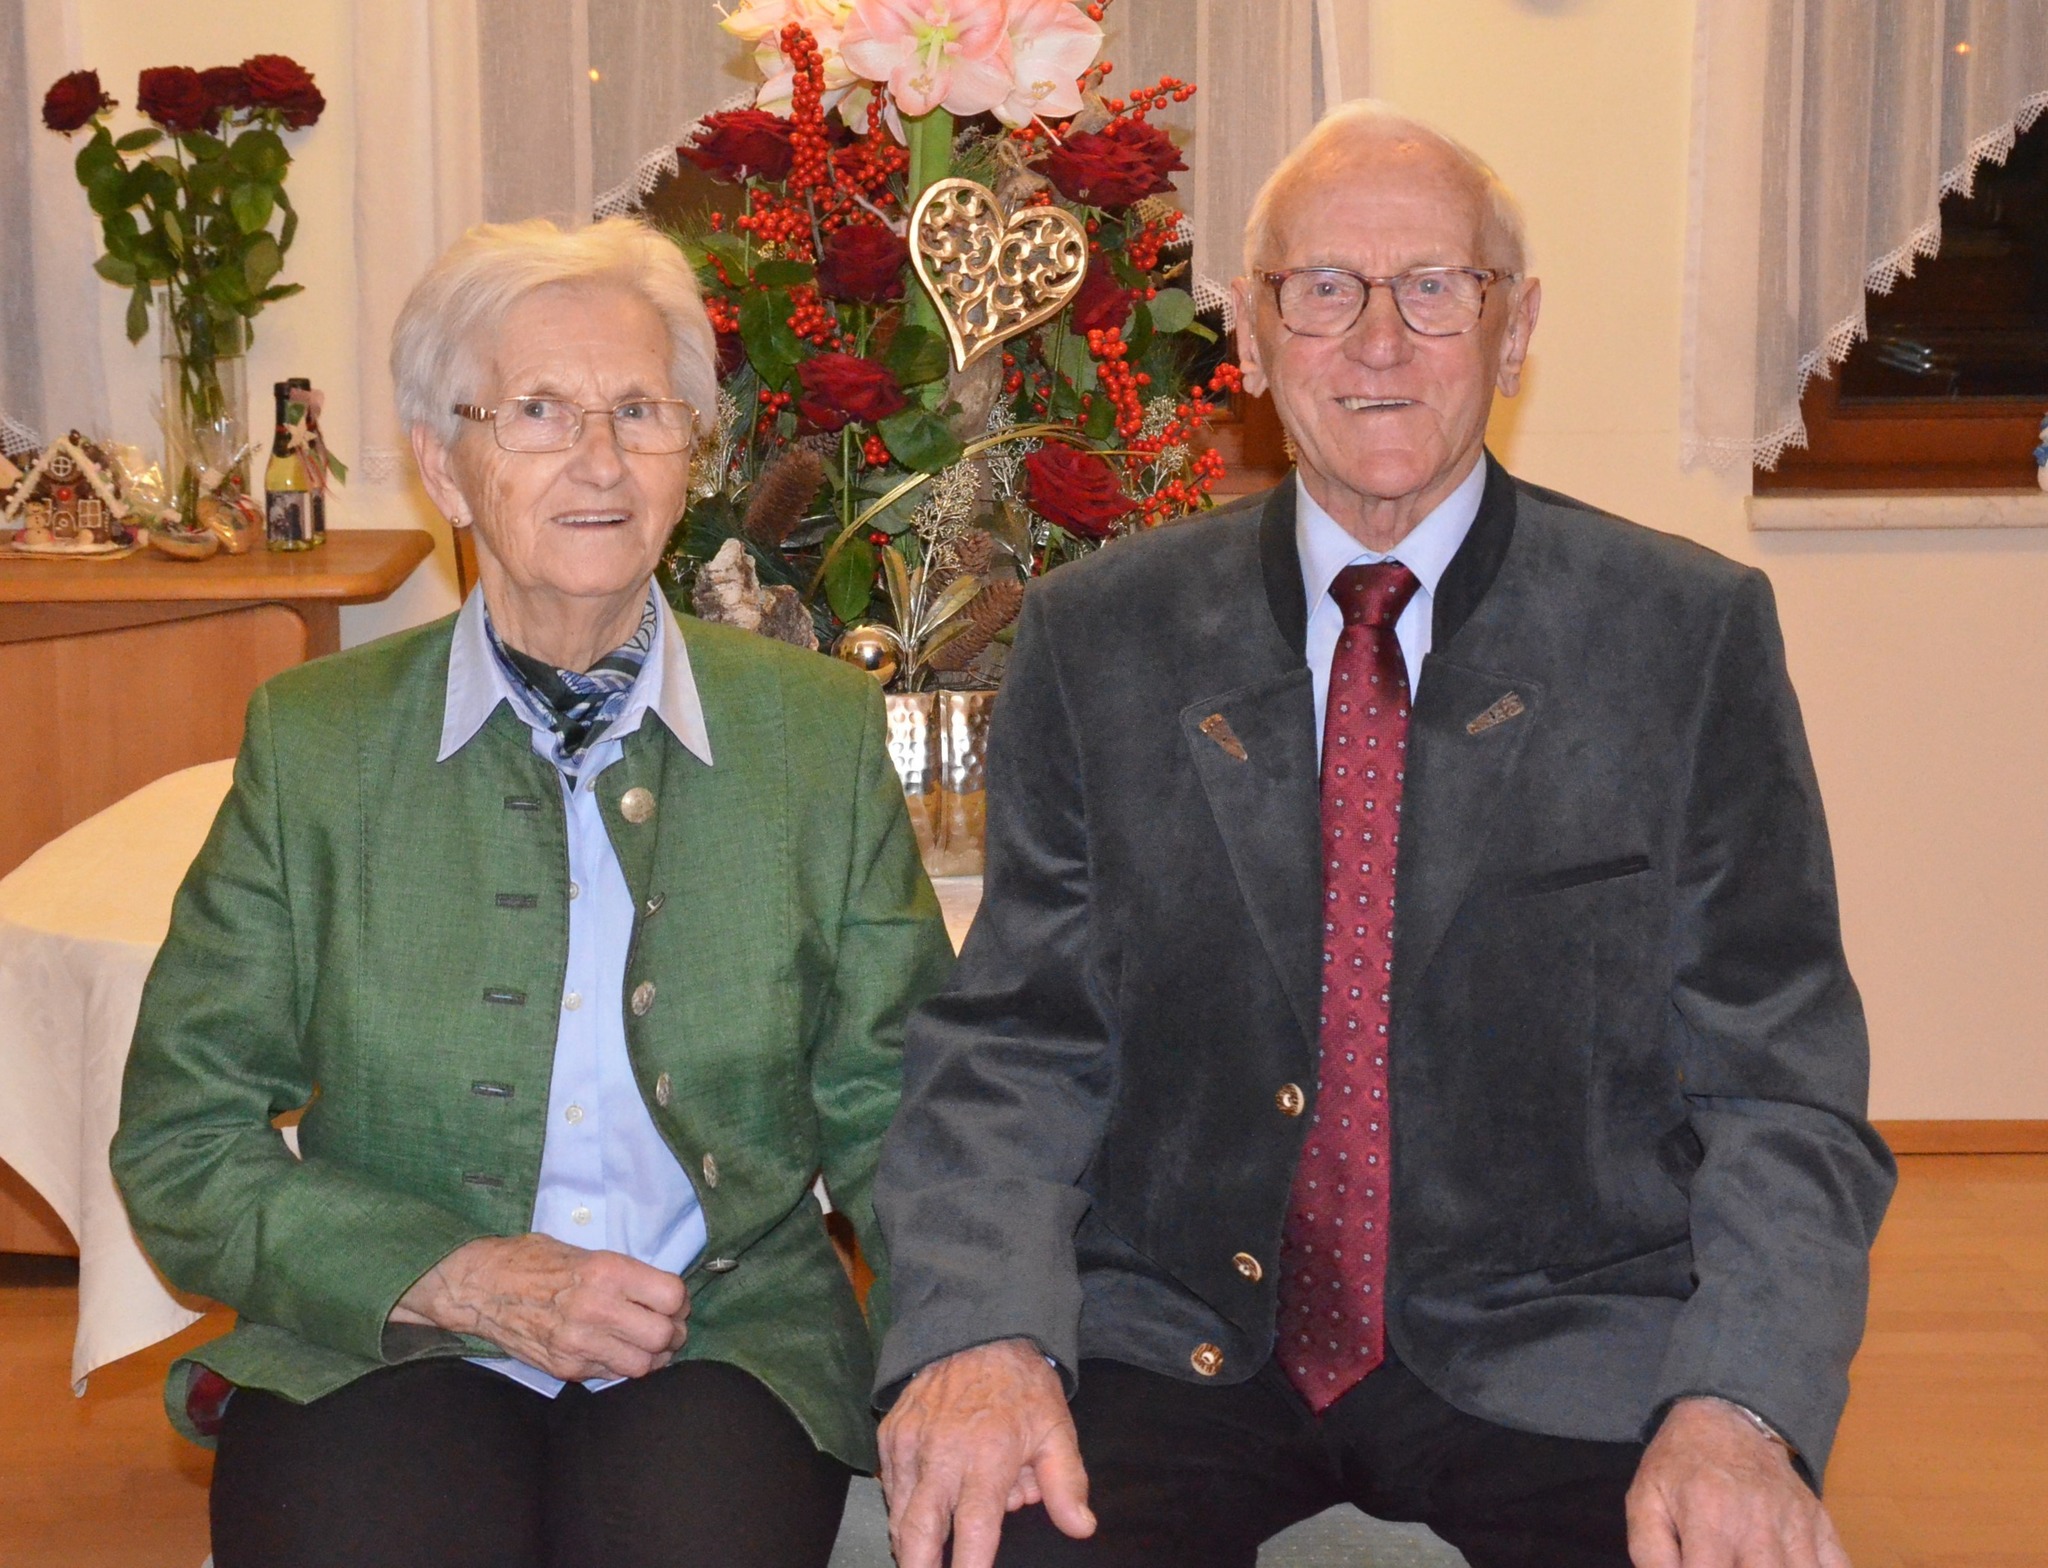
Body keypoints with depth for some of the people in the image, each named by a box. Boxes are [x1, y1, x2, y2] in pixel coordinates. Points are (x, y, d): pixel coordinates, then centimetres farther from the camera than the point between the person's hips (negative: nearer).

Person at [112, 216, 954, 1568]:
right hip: (387, 1349, 0)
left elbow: (894, 1107, 6)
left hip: (731, 1340, 1)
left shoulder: (822, 731, 6)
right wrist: (464, 1277, -11)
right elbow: (182, 1148, 4)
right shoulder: (315, 742, 3)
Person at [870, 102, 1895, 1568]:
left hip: (1555, 1355, 0)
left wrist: (1737, 1408, -18)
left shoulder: (1694, 634, 1)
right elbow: (1013, 1047, 2)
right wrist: (982, 1334, -17)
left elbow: (1779, 1088, -1)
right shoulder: (1098, 639, 5)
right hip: (1171, 1333, 0)